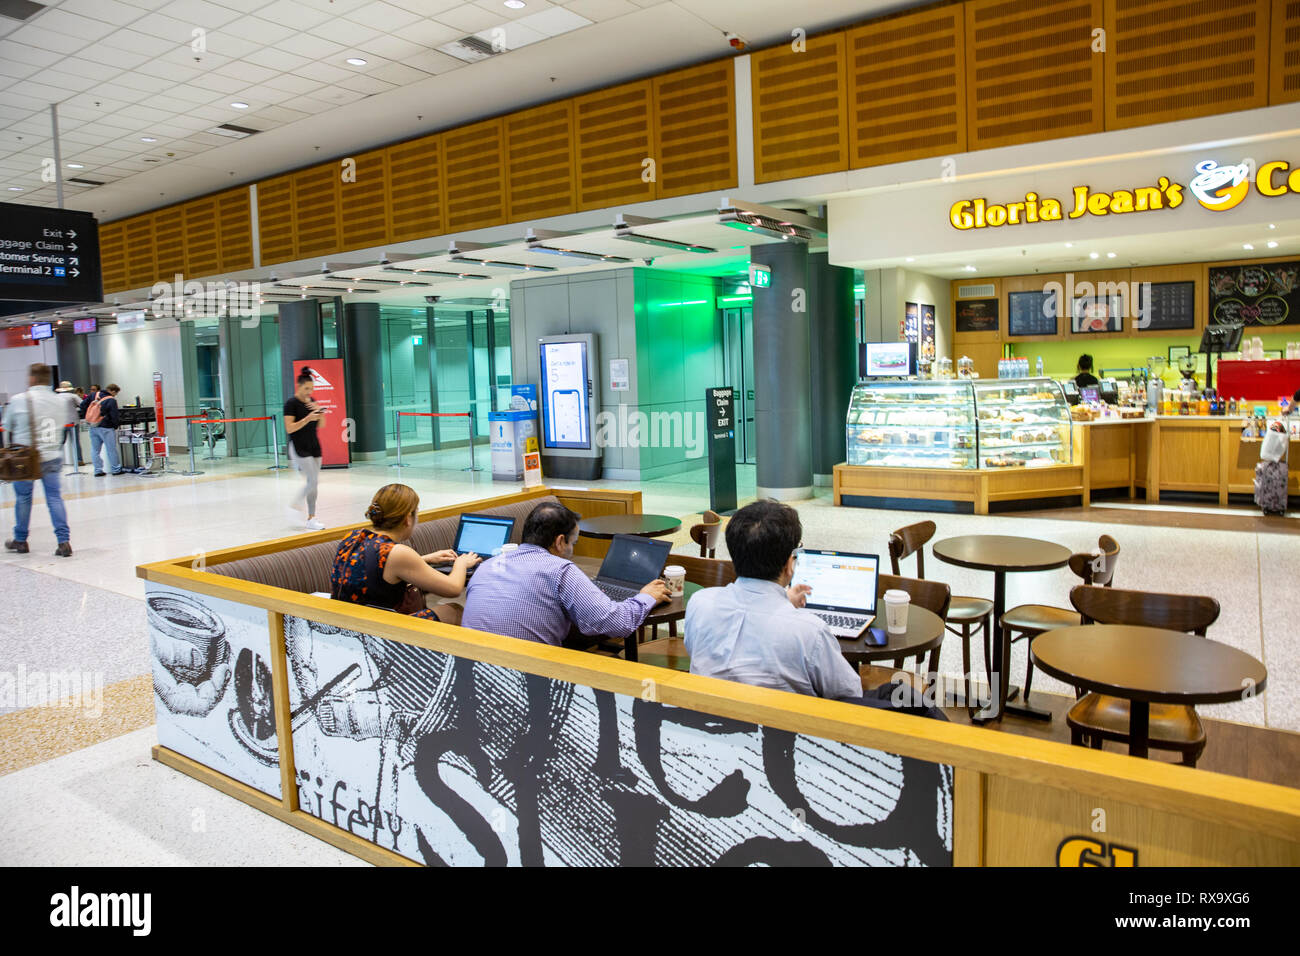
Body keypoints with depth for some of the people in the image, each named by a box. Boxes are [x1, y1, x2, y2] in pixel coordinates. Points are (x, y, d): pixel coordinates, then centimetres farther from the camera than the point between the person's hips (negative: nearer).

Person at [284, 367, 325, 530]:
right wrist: (308, 418, -24)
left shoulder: (311, 401, 10)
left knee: (313, 482, 5)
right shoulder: (291, 403, -10)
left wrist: (319, 412, -6)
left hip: (314, 445, 7)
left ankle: (311, 518, 10)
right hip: (299, 447, -7)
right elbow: (289, 428, -16)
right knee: (312, 480, -15)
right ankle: (294, 506, 5)